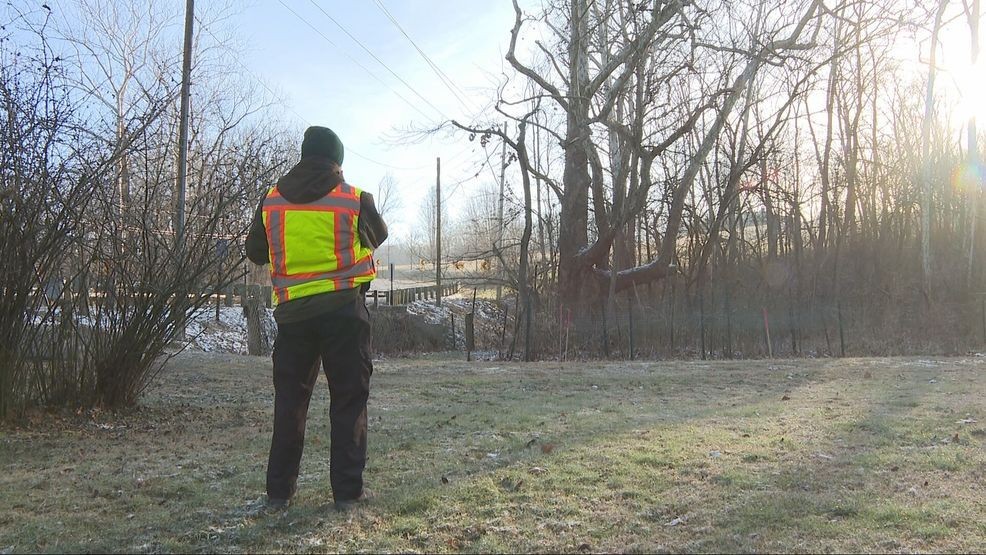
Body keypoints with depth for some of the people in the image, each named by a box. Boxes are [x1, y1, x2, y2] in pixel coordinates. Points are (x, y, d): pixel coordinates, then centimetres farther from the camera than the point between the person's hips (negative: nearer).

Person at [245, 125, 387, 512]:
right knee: (349, 400, 5)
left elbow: (255, 252, 12)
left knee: (289, 400, 12)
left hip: (292, 312, 3)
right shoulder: (355, 200, -4)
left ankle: (279, 490, 15)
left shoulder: (271, 200, 3)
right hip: (343, 309, -2)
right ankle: (347, 490, 6)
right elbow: (378, 236, 15)